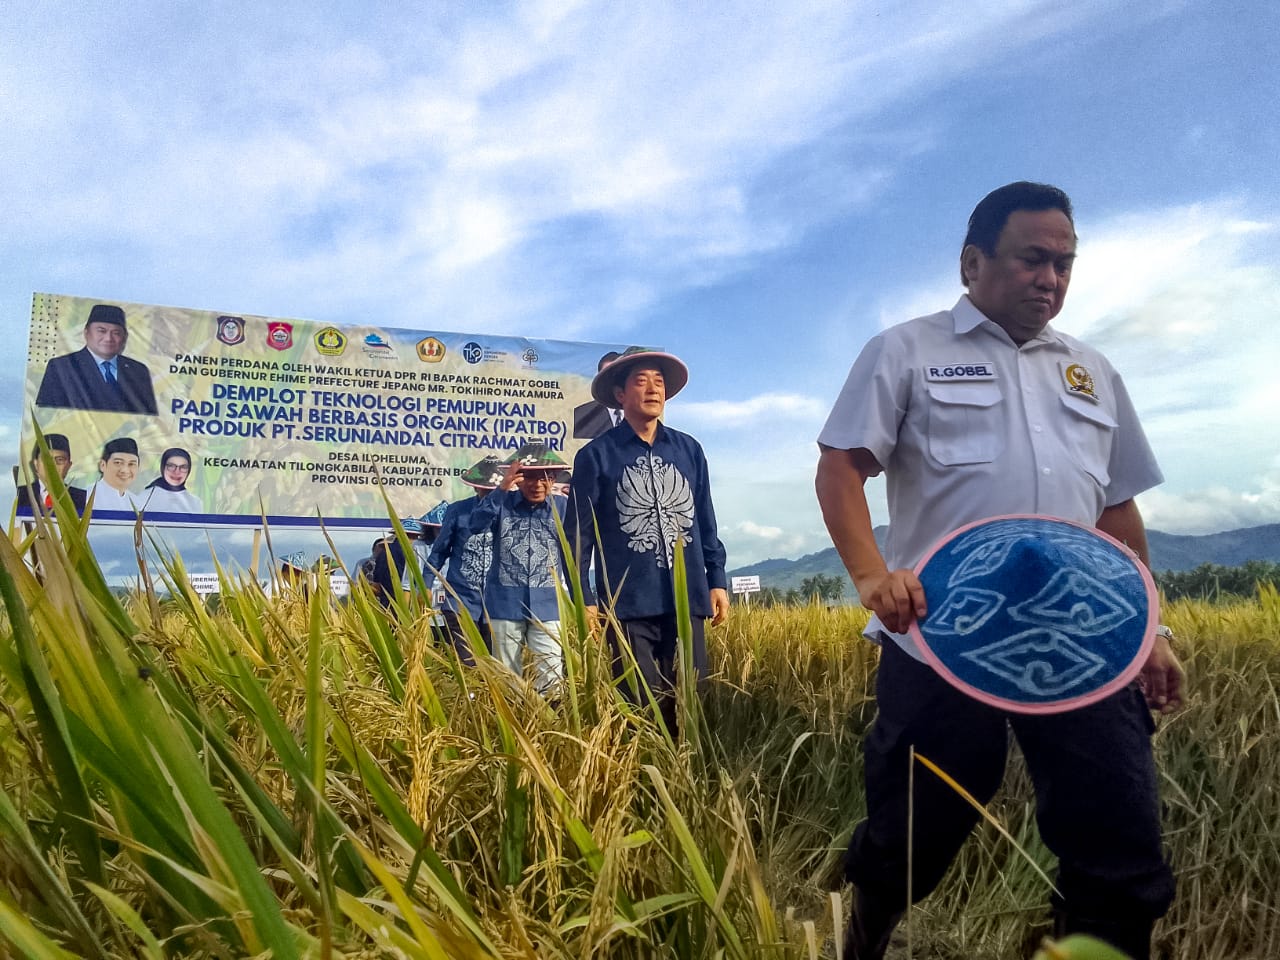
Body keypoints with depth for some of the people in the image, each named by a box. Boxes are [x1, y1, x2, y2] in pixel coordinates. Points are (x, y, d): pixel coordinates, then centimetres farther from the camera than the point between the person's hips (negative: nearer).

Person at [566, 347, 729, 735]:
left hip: (687, 600, 4)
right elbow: (578, 534, 0)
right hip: (629, 603, -3)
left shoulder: (689, 449, 11)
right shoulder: (596, 455, 0)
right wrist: (585, 600, -6)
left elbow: (705, 522, 16)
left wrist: (717, 581, 12)